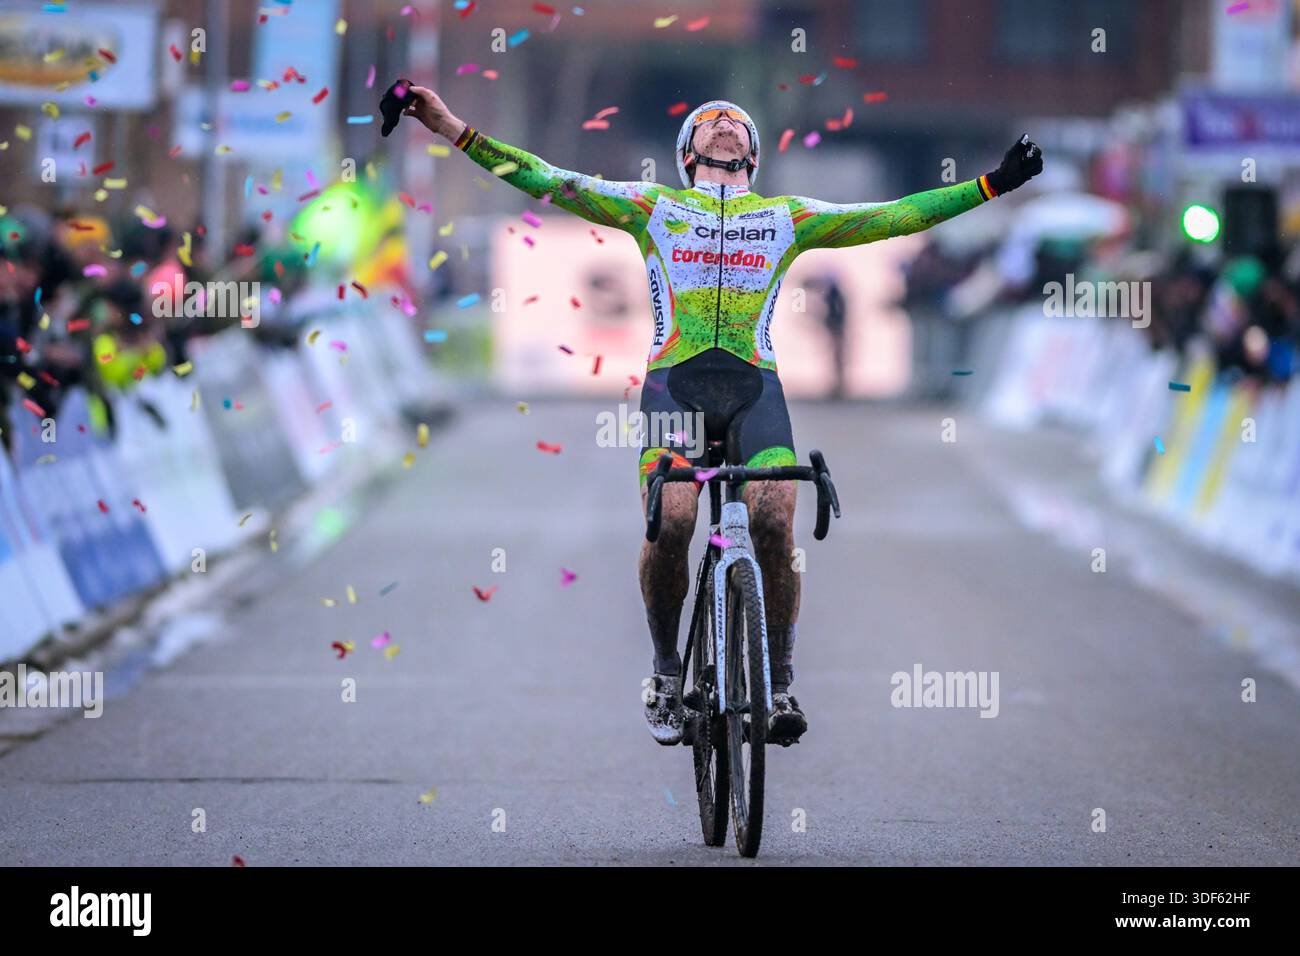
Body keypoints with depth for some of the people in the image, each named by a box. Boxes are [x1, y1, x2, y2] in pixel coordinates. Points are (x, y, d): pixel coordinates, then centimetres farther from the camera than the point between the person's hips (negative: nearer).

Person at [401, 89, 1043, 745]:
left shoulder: (789, 218, 21)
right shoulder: (653, 206, 18)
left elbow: (890, 217, 17)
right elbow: (550, 182, 13)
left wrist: (992, 185, 12)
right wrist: (458, 131, 4)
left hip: (753, 384, 1)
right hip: (674, 379, -1)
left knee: (774, 528, -20)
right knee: (669, 525, -22)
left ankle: (780, 684, -5)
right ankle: (667, 674, -1)